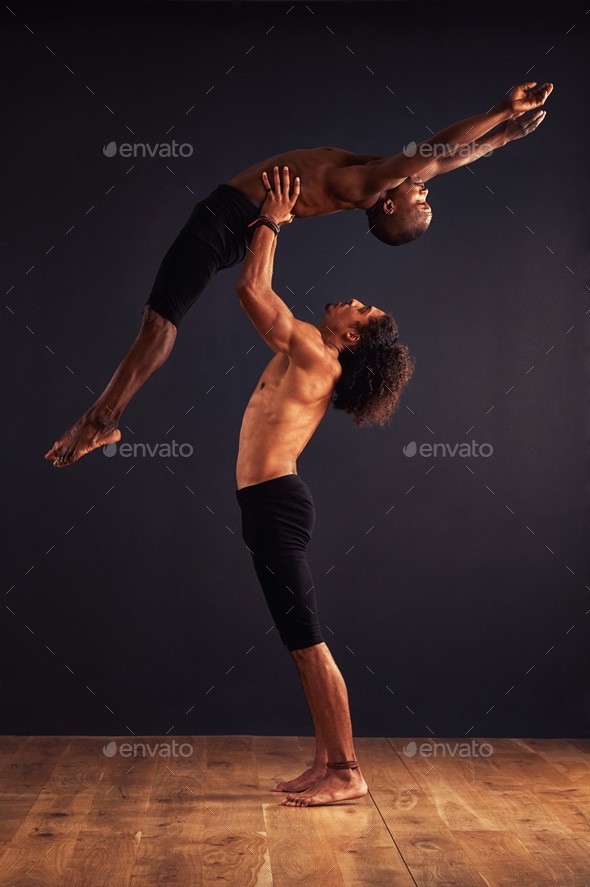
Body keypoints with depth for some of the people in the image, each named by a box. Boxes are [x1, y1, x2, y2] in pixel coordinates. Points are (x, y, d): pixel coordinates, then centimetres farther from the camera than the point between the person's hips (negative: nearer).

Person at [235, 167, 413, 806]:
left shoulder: (313, 351, -8)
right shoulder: (309, 357, 17)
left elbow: (250, 288, -10)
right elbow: (258, 292, 30)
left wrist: (272, 222, 3)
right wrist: (270, 226, 31)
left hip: (275, 502, -10)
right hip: (270, 502, 10)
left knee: (307, 642, -8)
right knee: (302, 641, 11)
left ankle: (346, 773, -2)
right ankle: (327, 764, 18)